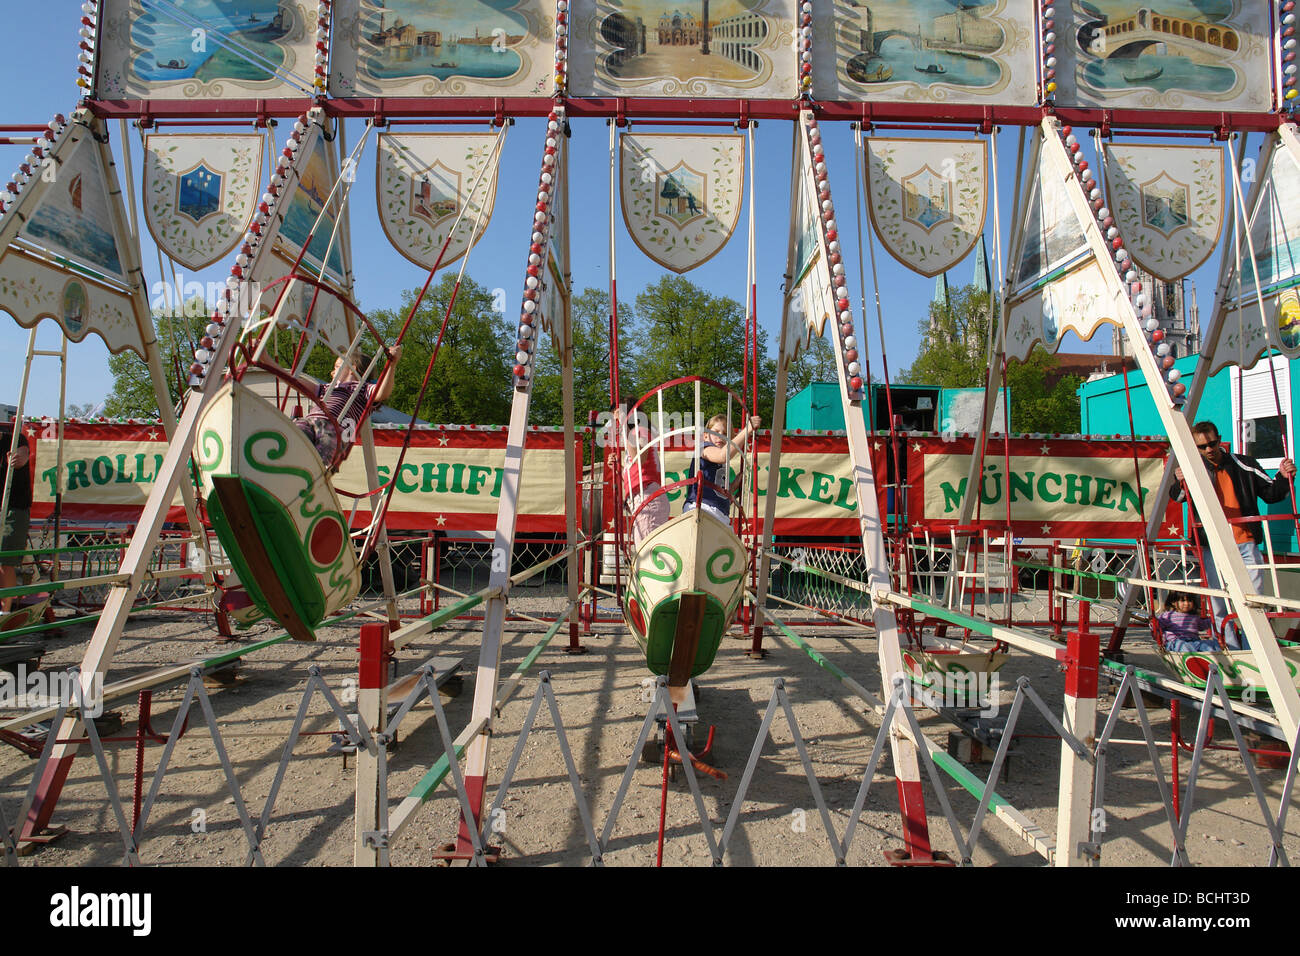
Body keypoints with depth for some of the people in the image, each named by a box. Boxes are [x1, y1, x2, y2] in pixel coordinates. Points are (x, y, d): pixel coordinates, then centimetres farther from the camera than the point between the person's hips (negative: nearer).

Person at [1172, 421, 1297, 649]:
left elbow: (1271, 493, 13)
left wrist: (1284, 478, -6)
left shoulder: (1243, 465, 6)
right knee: (1219, 608, 1)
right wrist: (1181, 484, -35)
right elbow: (1178, 497, -13)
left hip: (1246, 544, 1)